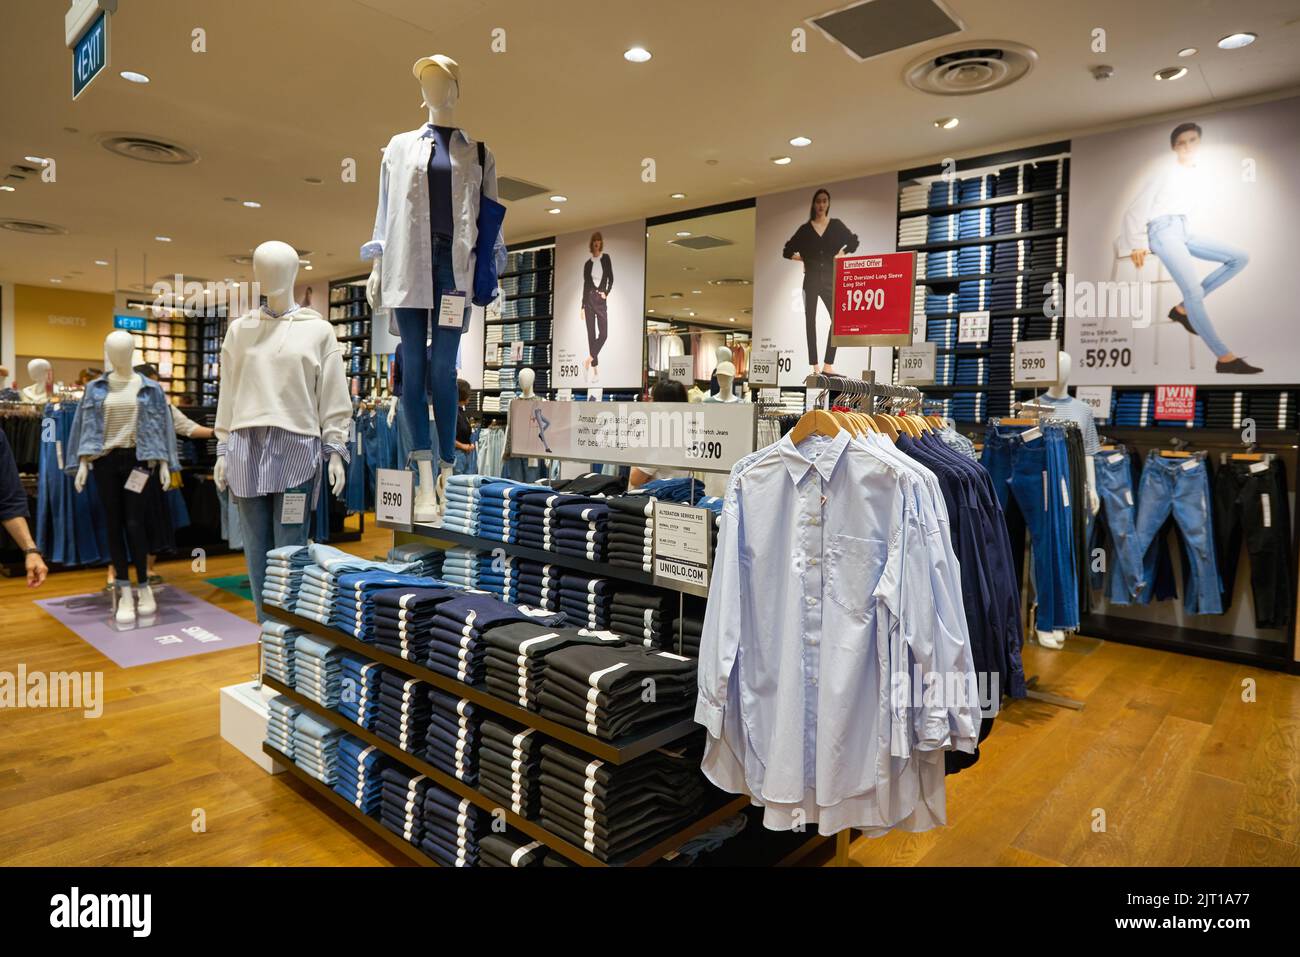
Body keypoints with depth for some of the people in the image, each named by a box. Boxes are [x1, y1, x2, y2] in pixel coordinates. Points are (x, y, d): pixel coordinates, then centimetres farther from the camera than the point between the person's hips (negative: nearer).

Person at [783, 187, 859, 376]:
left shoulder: (836, 225, 7)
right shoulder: (805, 229, 6)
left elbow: (853, 242, 13)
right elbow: (787, 251, 10)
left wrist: (840, 256, 3)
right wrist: (804, 259, 2)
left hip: (830, 279, 0)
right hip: (811, 280, 0)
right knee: (810, 320, -1)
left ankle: (828, 365, -7)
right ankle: (815, 367, 0)